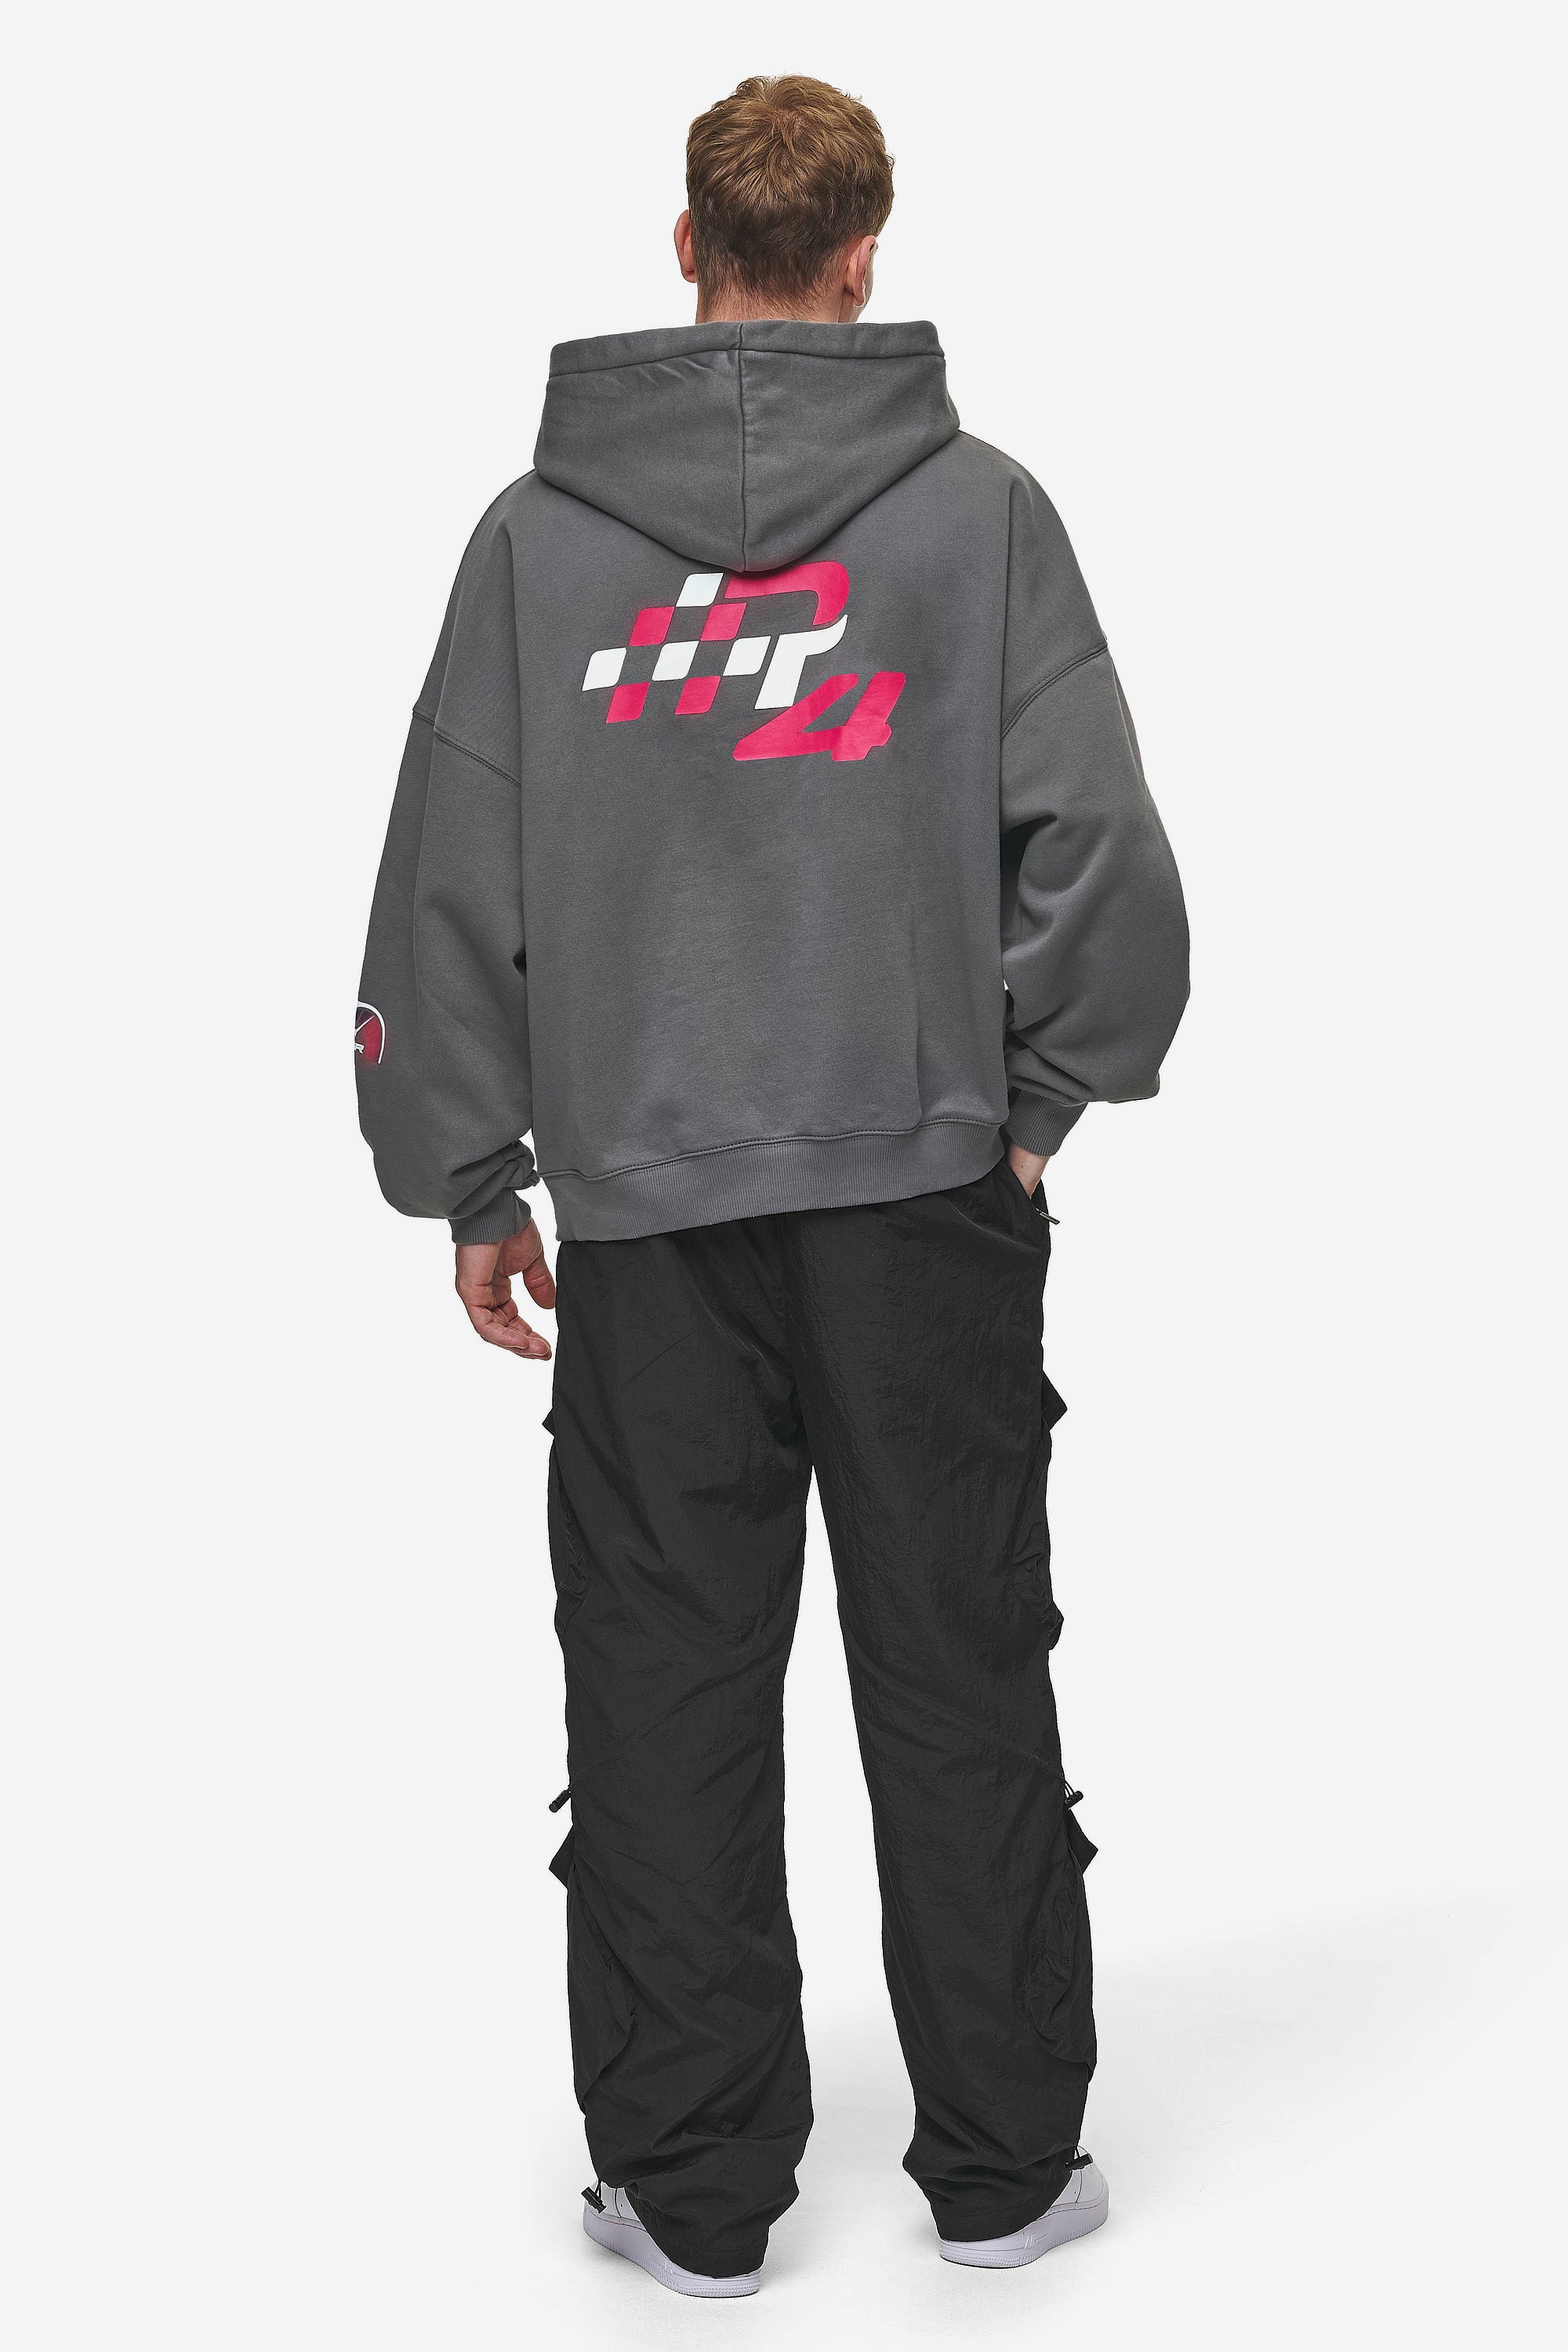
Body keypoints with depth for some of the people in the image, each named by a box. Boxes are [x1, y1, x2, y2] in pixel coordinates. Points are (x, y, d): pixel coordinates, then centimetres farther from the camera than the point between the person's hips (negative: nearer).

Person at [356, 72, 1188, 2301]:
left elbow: (450, 880, 3)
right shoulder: (976, 507, -1)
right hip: (926, 1182, 0)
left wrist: (471, 1177, 11)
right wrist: (1036, 1094, 7)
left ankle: (695, 2181, 16)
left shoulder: (538, 530, 2)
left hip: (645, 1197, 1)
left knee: (669, 1682, 8)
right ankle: (1005, 2162, 18)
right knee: (962, 1673, 8)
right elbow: (1099, 845, -7)